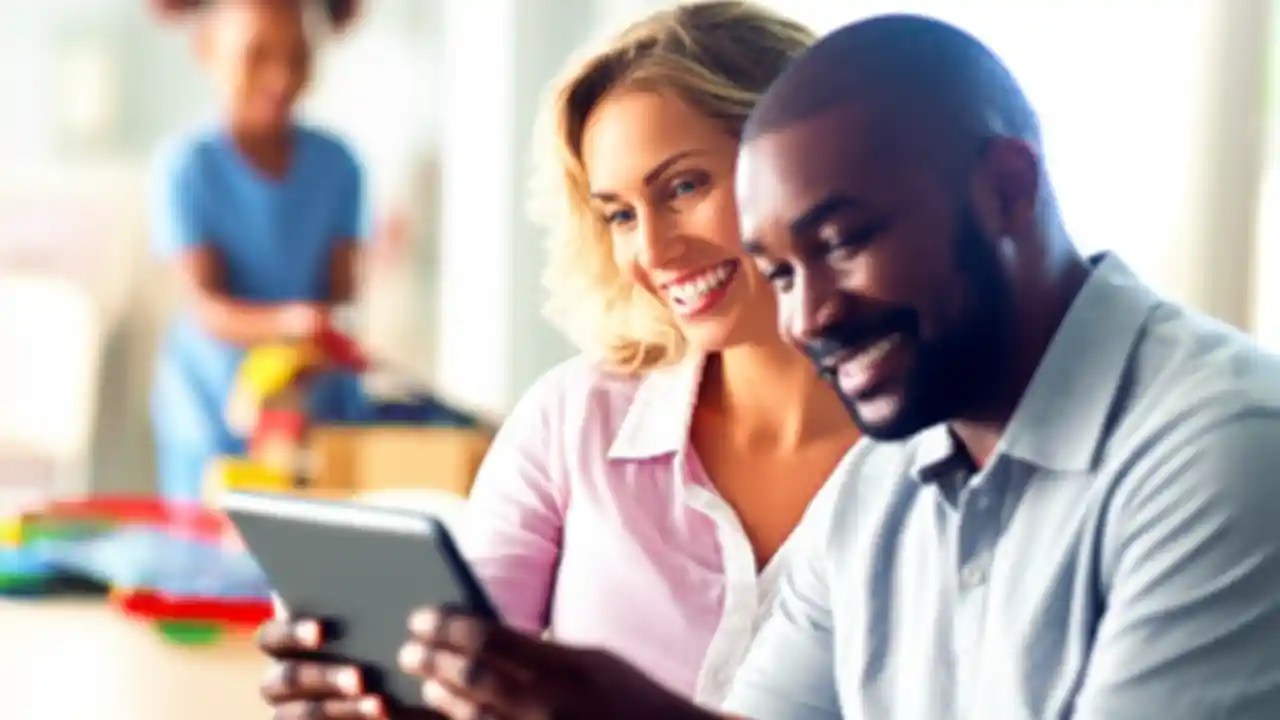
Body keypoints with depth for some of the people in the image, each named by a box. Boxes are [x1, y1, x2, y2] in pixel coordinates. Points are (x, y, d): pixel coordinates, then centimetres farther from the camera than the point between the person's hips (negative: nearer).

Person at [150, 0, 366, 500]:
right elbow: (204, 304, -15)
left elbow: (341, 288, 1)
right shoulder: (186, 164, -9)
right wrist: (284, 322, -33)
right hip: (217, 405, -2)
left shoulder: (335, 163, 1)